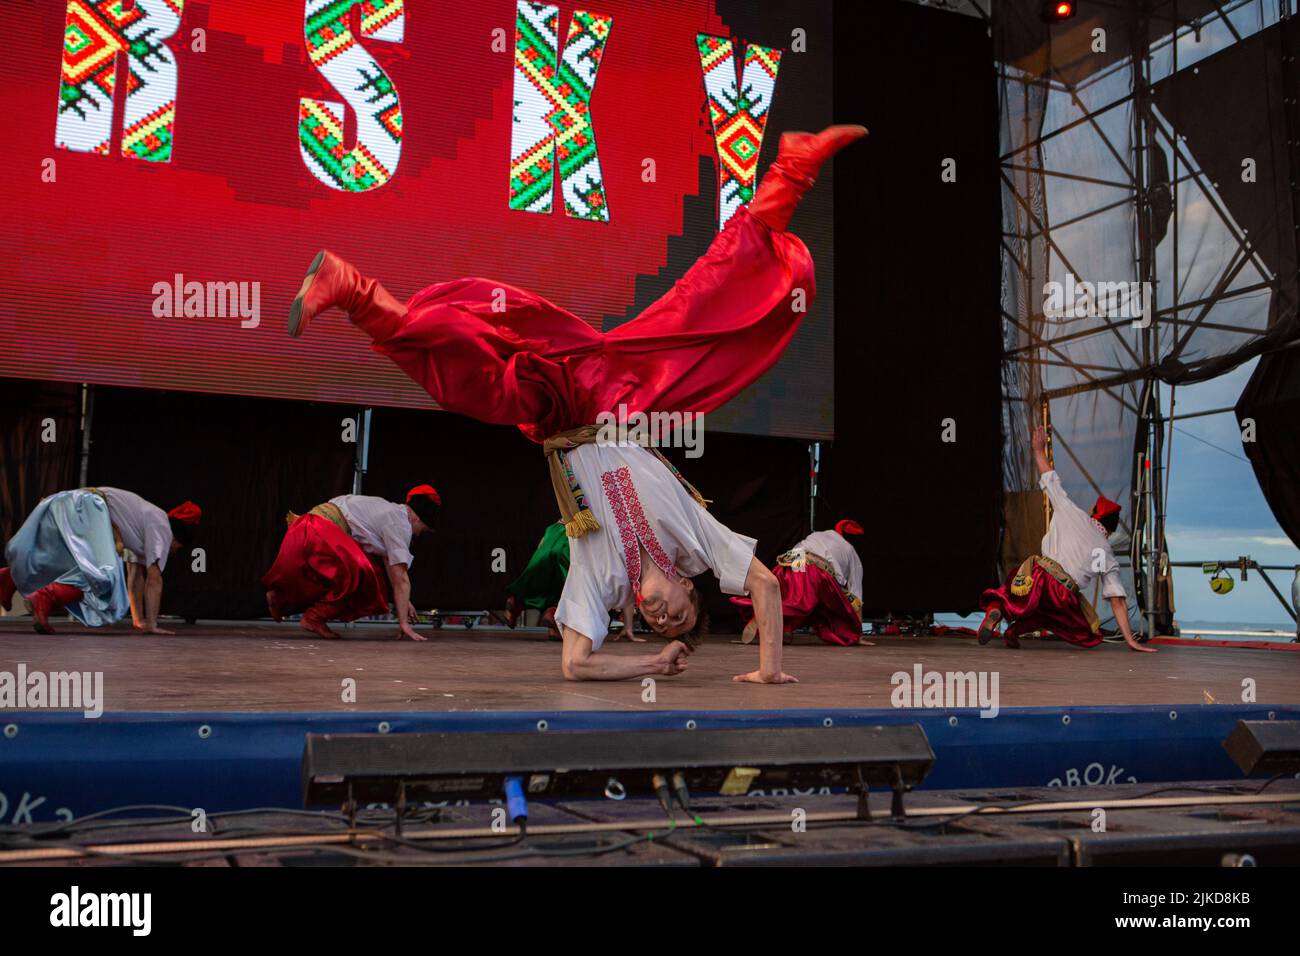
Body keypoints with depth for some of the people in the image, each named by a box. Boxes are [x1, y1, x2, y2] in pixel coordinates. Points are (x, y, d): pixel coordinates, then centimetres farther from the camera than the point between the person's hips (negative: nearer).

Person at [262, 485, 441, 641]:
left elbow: (387, 562, 19)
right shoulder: (400, 523, -11)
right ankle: (313, 618, -9)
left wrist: (403, 601, 16)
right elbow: (400, 577, -12)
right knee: (361, 574, -23)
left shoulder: (390, 512, 17)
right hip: (315, 532, -10)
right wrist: (403, 622, -10)